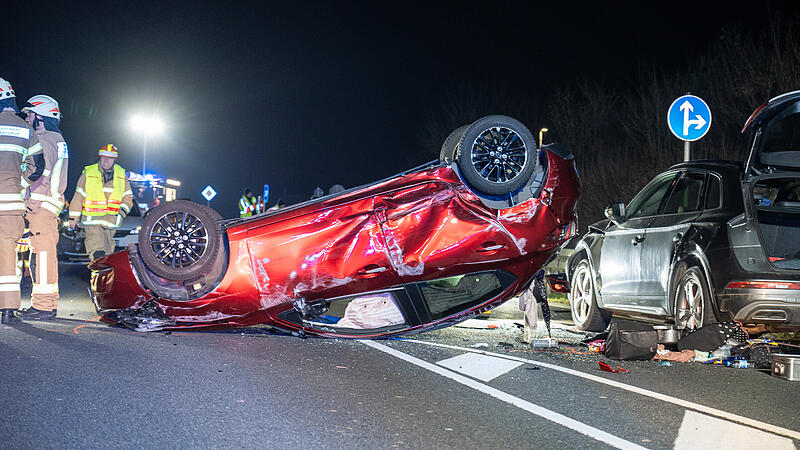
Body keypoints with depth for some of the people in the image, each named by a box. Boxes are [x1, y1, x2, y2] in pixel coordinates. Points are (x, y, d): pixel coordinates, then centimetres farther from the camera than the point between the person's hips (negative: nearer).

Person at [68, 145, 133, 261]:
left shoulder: (121, 175, 10)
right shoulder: (88, 173, 2)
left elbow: (128, 197, 15)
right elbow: (78, 196, 6)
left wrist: (122, 211, -5)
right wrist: (73, 217, 5)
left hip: (111, 221, 3)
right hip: (92, 220, -3)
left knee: (108, 252, 9)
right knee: (98, 253, -17)